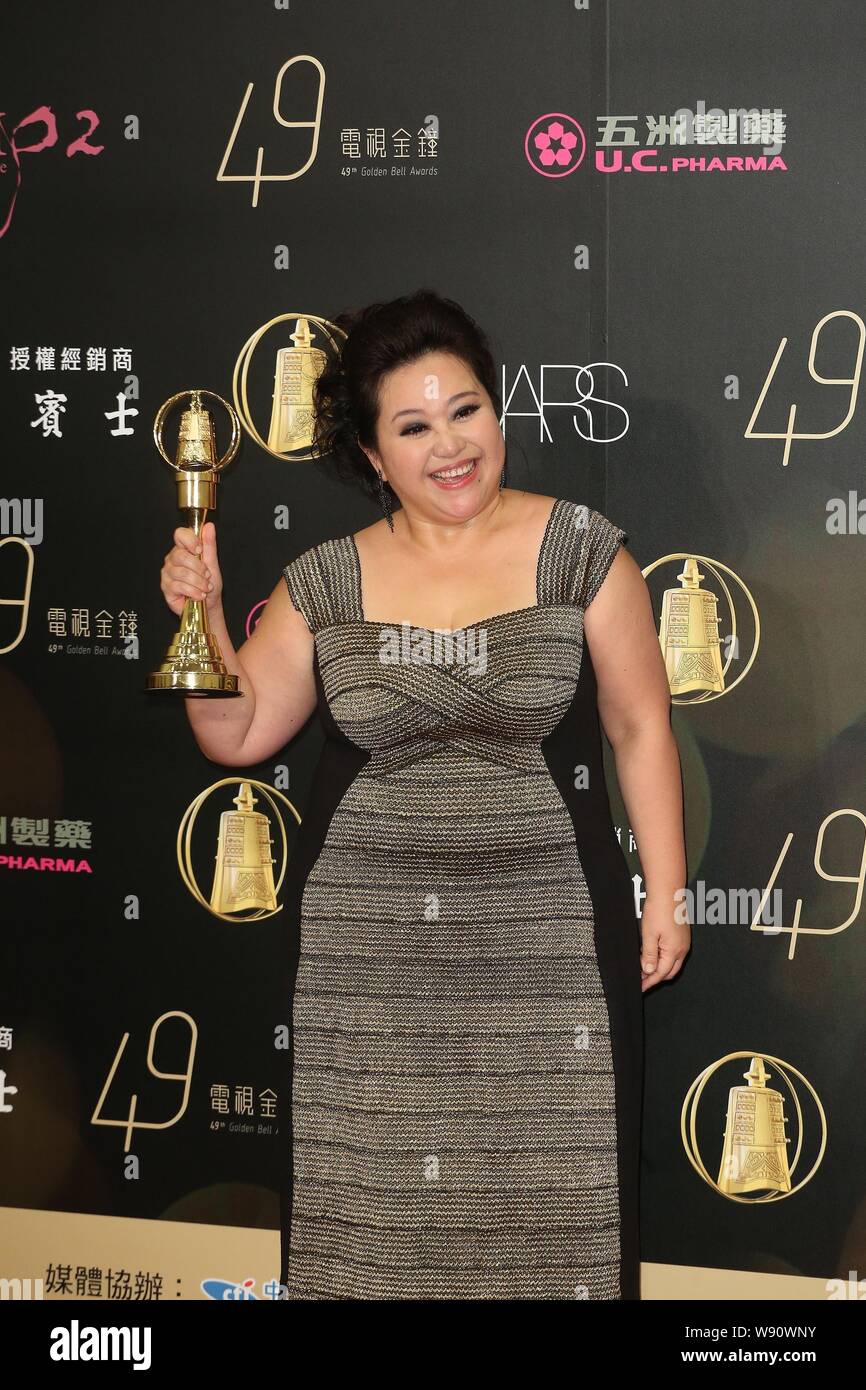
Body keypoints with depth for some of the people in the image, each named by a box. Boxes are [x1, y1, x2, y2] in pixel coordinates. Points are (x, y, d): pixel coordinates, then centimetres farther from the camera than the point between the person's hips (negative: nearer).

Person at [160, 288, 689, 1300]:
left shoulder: (577, 550, -1)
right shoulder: (327, 583, 5)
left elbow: (641, 728, 3)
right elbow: (236, 735, 8)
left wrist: (665, 894, 1)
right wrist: (200, 612, -6)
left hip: (544, 935, -1)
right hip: (367, 942, 2)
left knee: (543, 1186, 0)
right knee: (375, 1186, 5)